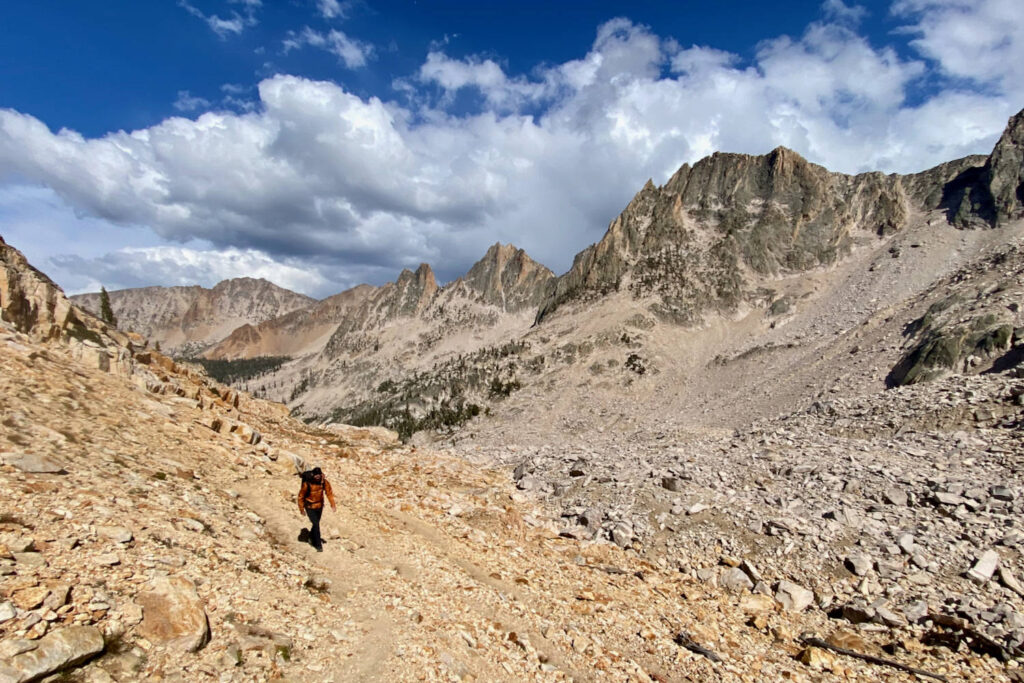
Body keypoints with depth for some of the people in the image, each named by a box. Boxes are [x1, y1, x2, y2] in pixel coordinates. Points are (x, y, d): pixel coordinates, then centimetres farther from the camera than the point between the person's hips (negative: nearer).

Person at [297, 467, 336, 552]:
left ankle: (311, 538, 47)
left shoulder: (324, 482, -17)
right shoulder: (306, 484, -26)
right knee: (316, 525, -8)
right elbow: (301, 496, -14)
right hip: (310, 507, -4)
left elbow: (329, 492, -12)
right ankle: (319, 545, 3)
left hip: (319, 506, 4)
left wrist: (333, 505, -21)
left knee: (316, 523, 20)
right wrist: (301, 509, -7)